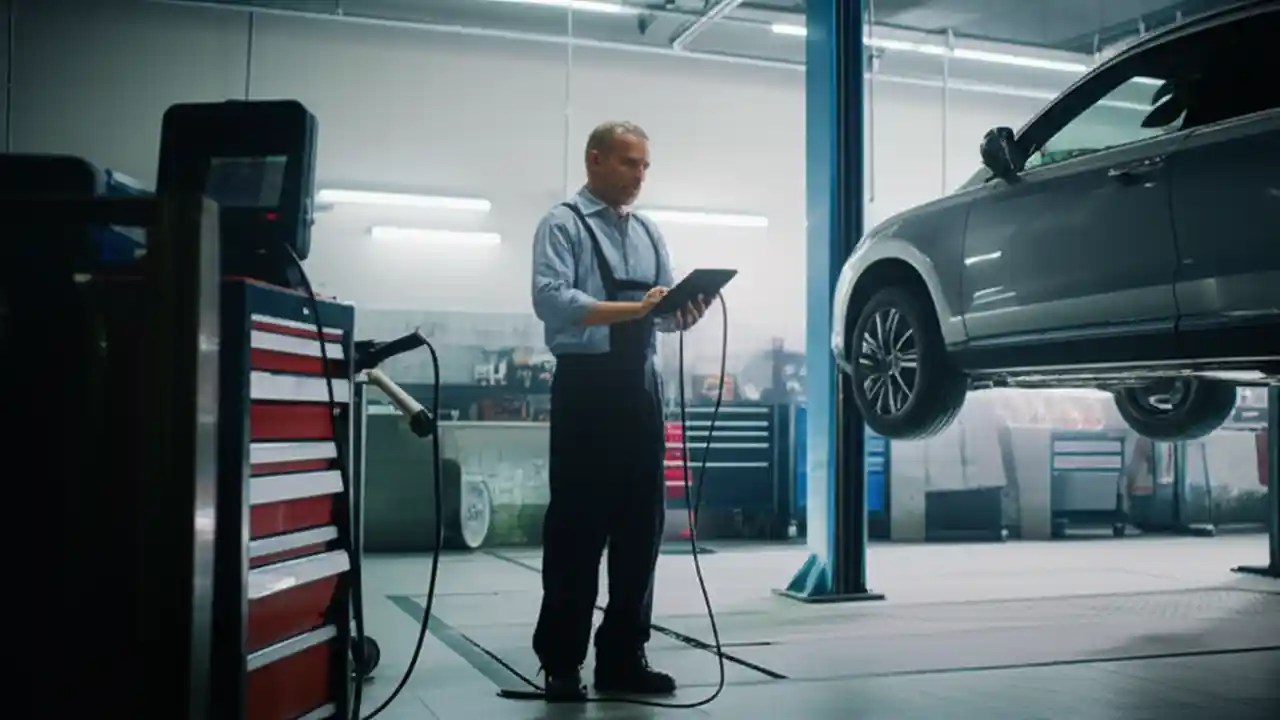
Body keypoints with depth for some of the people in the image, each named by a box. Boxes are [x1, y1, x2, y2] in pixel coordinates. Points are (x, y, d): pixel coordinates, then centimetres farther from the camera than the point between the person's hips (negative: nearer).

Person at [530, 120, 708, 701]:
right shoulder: (563, 224, -2)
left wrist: (688, 311, -8)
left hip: (642, 386, 7)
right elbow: (551, 299, -17)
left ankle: (623, 656, 18)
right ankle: (561, 662, 7)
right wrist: (633, 309, -26)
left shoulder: (649, 234, 18)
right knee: (577, 528, -3)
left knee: (641, 525, 8)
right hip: (586, 386, -6)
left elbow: (666, 313, 16)